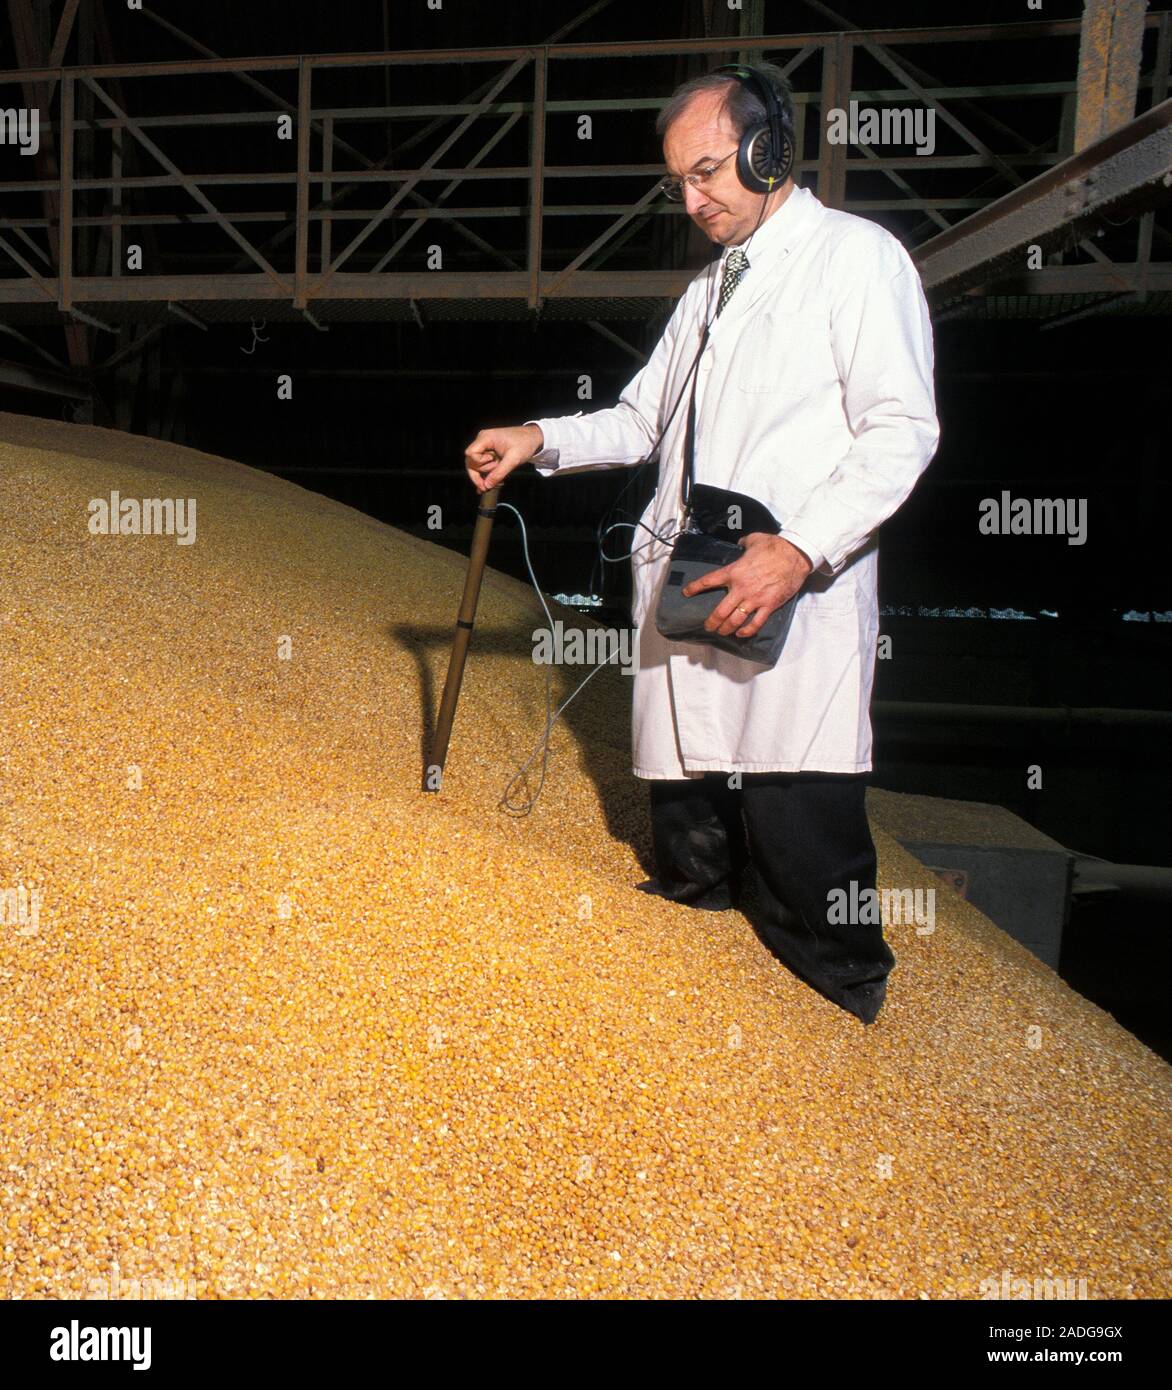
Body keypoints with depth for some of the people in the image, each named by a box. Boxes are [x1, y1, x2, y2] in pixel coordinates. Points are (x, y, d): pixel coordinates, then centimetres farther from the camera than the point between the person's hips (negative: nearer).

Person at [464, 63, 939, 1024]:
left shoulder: (857, 257, 1)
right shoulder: (708, 289, 25)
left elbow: (903, 429, -9)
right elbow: (642, 420, 28)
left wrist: (800, 549, -21)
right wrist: (539, 440, 12)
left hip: (799, 603, -7)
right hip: (685, 597, 7)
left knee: (800, 852, -7)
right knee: (686, 847, 13)